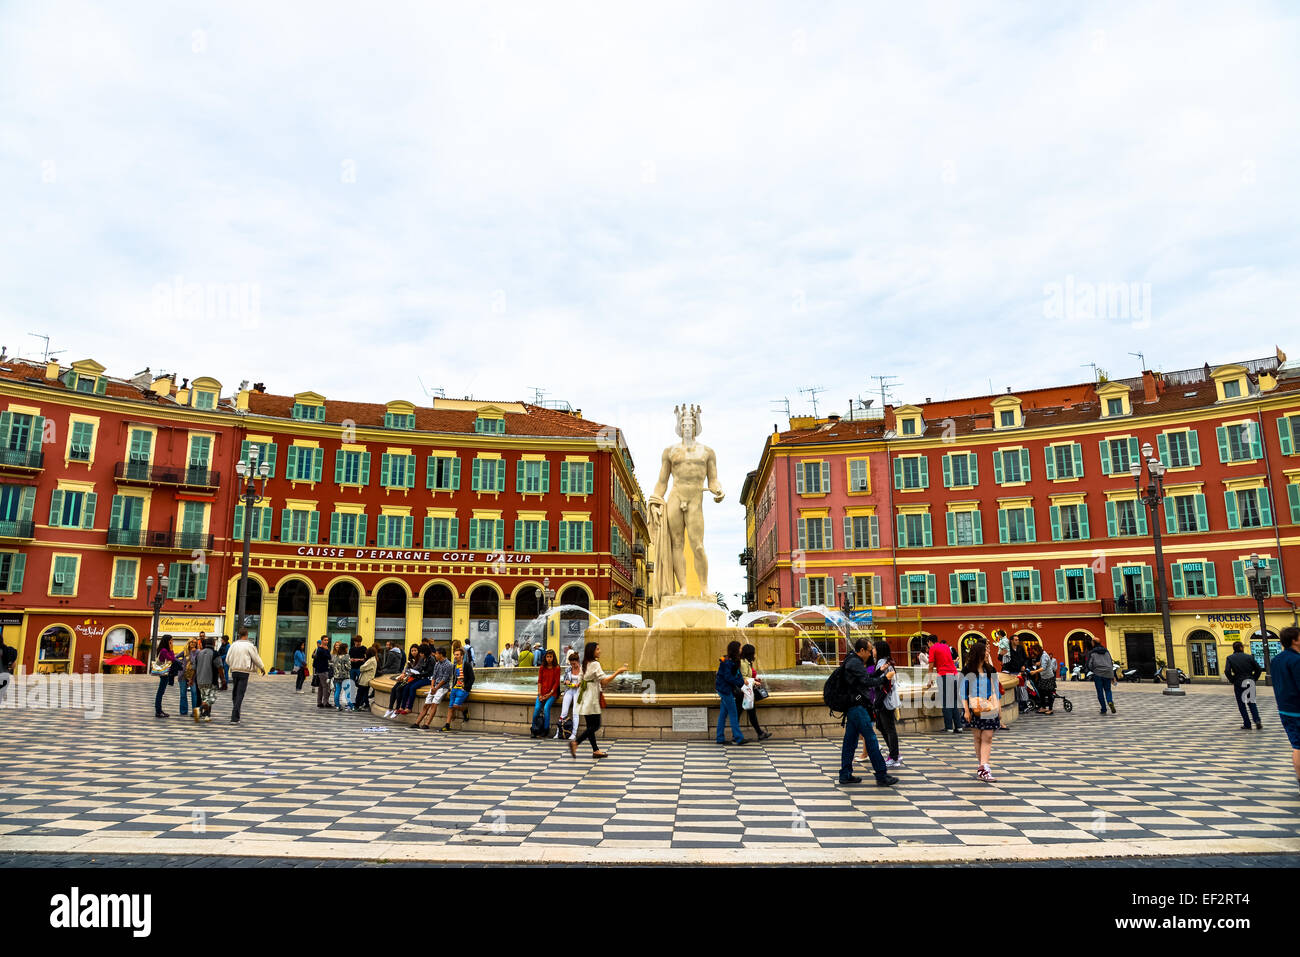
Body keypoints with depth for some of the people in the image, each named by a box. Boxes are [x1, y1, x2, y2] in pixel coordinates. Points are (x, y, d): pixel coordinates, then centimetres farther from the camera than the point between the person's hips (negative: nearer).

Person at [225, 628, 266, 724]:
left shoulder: (233, 645, 4)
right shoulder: (249, 645, -8)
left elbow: (227, 659, 8)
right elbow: (256, 658, -2)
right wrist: (262, 668, 14)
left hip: (234, 671, 5)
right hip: (244, 672, -5)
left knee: (235, 693, 17)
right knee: (240, 695, -4)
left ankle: (236, 716, 23)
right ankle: (234, 718, -9)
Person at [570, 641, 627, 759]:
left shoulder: (585, 664, 12)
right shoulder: (595, 664, -14)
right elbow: (605, 680, -20)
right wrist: (617, 672, -15)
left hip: (585, 698, 9)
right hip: (592, 698, -9)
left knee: (591, 726, 9)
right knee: (595, 726, -4)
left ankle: (595, 750, 12)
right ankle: (575, 742, -13)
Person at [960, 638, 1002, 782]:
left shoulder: (991, 670, 10)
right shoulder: (968, 671, -1)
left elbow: (996, 688, 15)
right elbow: (963, 691, -1)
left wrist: (999, 705, 9)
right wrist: (966, 709, -6)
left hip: (989, 708, 2)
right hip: (975, 708, -2)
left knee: (987, 738, -7)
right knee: (978, 738, 3)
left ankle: (983, 768, -12)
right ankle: (983, 767, 13)